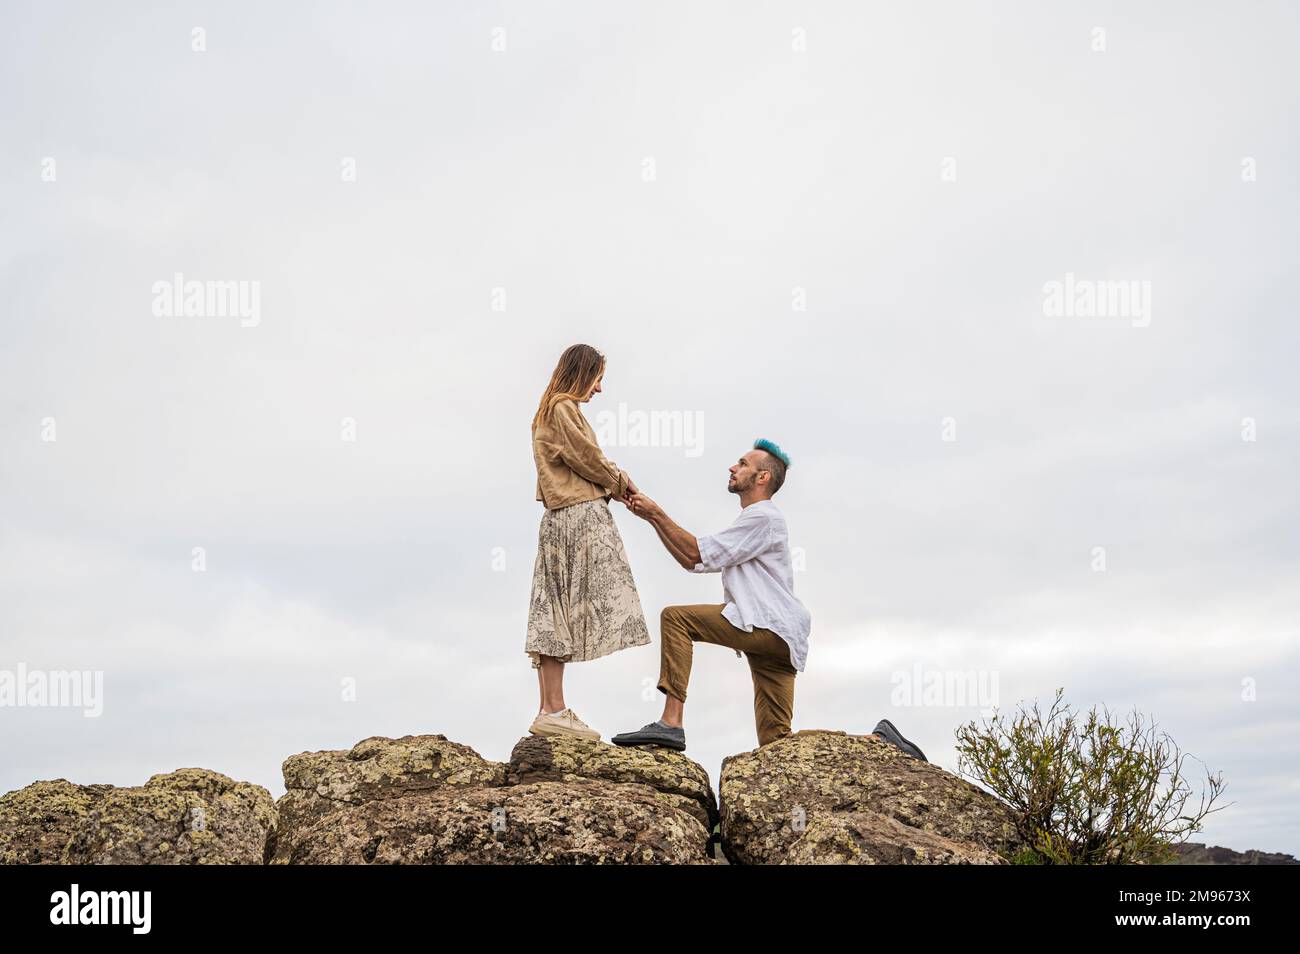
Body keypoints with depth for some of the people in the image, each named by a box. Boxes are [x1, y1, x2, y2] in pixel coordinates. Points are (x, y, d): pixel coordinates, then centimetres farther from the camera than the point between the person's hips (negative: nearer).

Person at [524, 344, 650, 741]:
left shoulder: (548, 411, 25)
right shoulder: (564, 408, -6)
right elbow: (587, 458, -7)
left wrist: (615, 480, 10)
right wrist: (620, 482, 9)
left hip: (560, 520, 10)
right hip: (580, 516, -10)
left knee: (553, 616, 5)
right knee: (566, 610, -12)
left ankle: (549, 711, 5)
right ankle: (554, 711, -14)